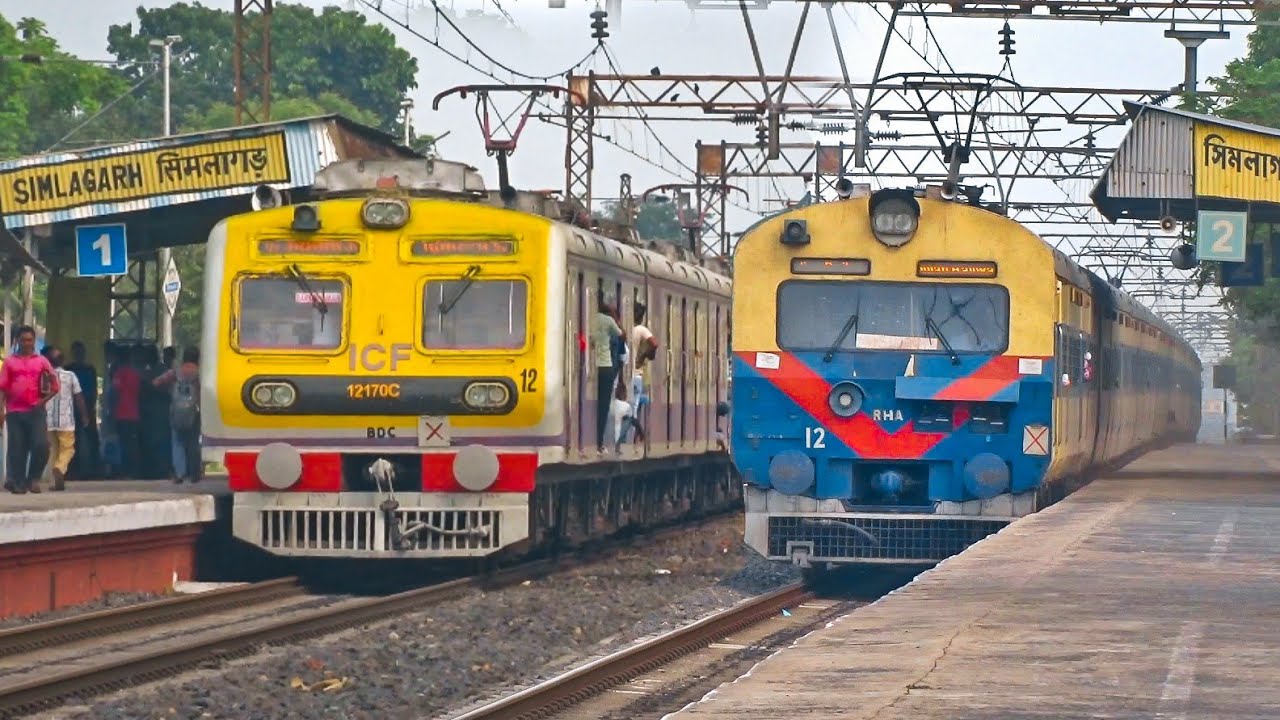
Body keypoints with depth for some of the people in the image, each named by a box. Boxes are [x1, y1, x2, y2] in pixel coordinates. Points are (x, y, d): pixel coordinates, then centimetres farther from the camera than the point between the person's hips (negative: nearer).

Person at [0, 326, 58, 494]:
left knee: (41, 445, -12)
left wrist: (44, 400, -6)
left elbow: (55, 386, 9)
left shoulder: (41, 361, 9)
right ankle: (18, 483, 6)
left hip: (35, 411, 0)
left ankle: (33, 478, 5)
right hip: (14, 411, 0)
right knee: (17, 448, 0)